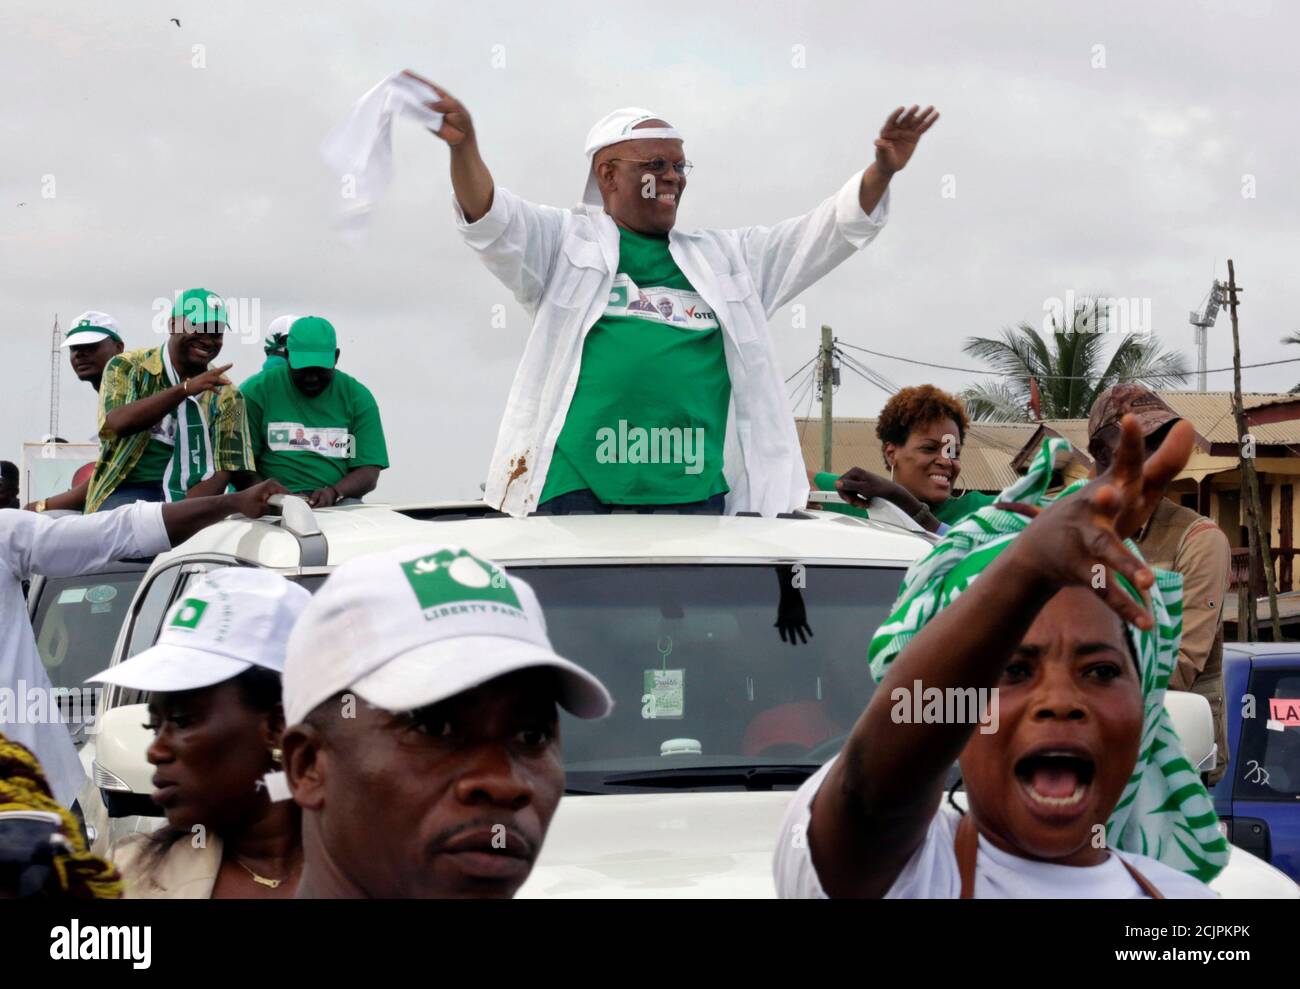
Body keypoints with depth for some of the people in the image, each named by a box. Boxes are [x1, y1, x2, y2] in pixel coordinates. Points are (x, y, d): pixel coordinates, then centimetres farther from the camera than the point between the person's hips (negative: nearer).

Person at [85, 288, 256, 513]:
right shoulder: (126, 368, 3)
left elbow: (221, 472, -2)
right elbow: (118, 423, -17)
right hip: (127, 493, -2)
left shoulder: (224, 395, 8)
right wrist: (185, 389, -27)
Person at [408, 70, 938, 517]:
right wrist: (463, 148, -23)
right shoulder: (566, 242, 13)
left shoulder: (728, 257, 22)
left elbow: (830, 232, 18)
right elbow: (491, 221, -3)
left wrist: (882, 171, 1)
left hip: (697, 491, 3)